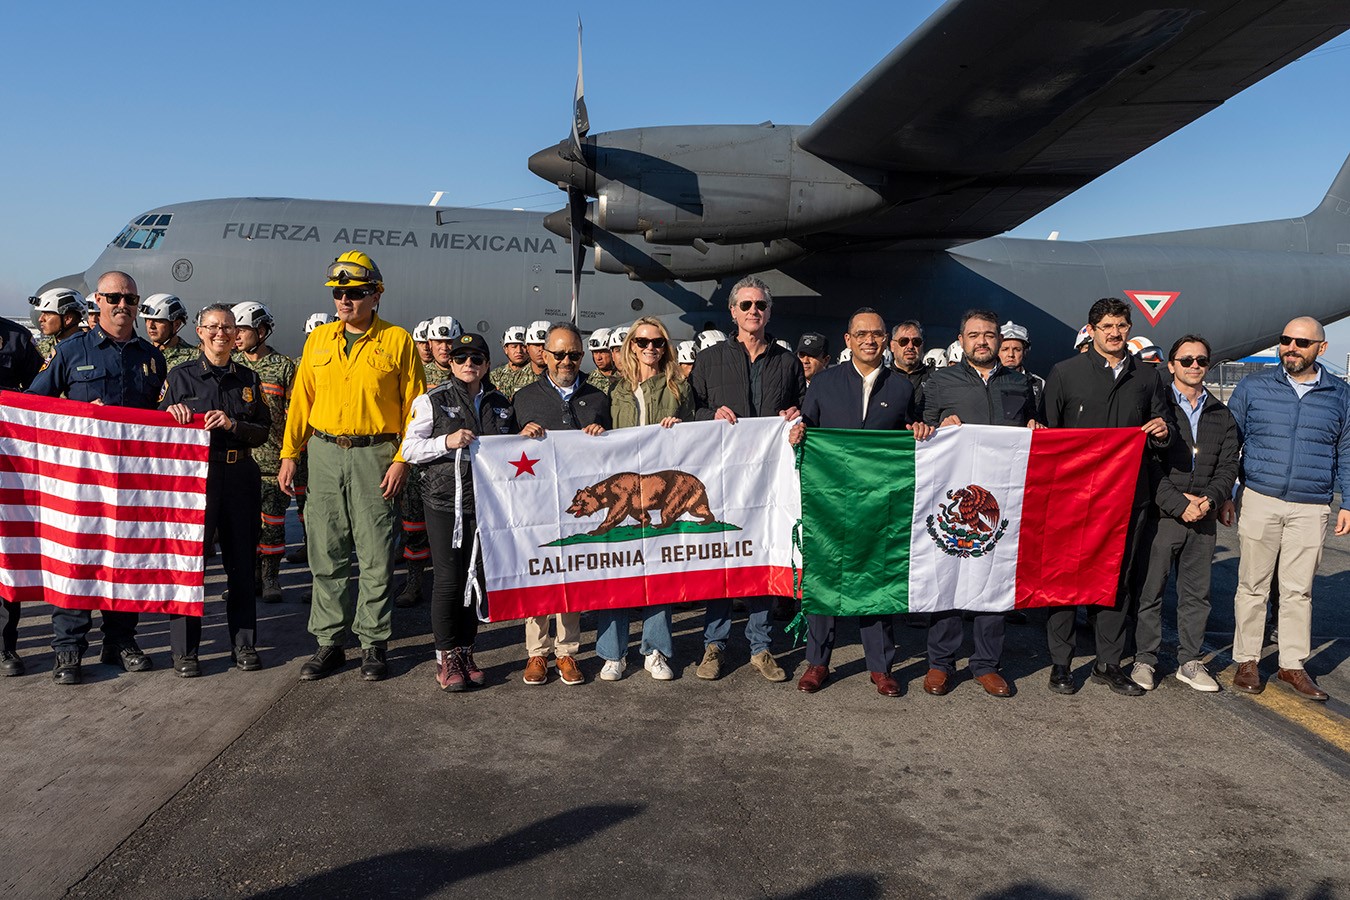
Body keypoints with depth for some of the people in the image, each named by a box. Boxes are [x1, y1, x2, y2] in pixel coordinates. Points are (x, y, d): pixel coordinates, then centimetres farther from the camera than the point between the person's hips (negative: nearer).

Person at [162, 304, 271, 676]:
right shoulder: (181, 375, 4)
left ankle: (244, 643, 18)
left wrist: (232, 424, -11)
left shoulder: (248, 378, 11)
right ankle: (184, 649, 11)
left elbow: (264, 432, 6)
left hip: (240, 475, 2)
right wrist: (174, 415, -14)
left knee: (242, 560, 7)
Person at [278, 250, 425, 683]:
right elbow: (301, 400, 14)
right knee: (326, 555, 7)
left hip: (374, 456, -4)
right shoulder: (319, 340, 12)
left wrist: (401, 459, -9)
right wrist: (289, 455, 7)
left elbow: (414, 405, -2)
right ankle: (329, 642, 18)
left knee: (376, 557, 1)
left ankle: (373, 643, 13)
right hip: (324, 453, 4)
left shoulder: (397, 341, 0)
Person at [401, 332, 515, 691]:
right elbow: (409, 449, -3)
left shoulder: (500, 405, 14)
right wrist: (447, 442, -15)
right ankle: (447, 658, 10)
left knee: (476, 578, 8)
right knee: (448, 580, -3)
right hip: (445, 501, -4)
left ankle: (466, 652, 21)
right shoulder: (433, 400, 2)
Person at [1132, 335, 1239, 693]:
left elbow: (1228, 465, 9)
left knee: (1197, 592, 10)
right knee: (1150, 590, 1)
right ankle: (1144, 660, 11)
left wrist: (1211, 500, -10)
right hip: (1162, 514, -4)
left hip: (1203, 516, 5)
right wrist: (1179, 503, -15)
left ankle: (1189, 661, 21)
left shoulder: (1221, 415, 14)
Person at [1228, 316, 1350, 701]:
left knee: (1298, 590, 6)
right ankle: (1247, 661, 13)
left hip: (1311, 509, 1)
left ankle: (1293, 665, 17)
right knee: (1252, 586, 3)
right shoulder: (1252, 387, 4)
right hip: (1259, 501, -1)